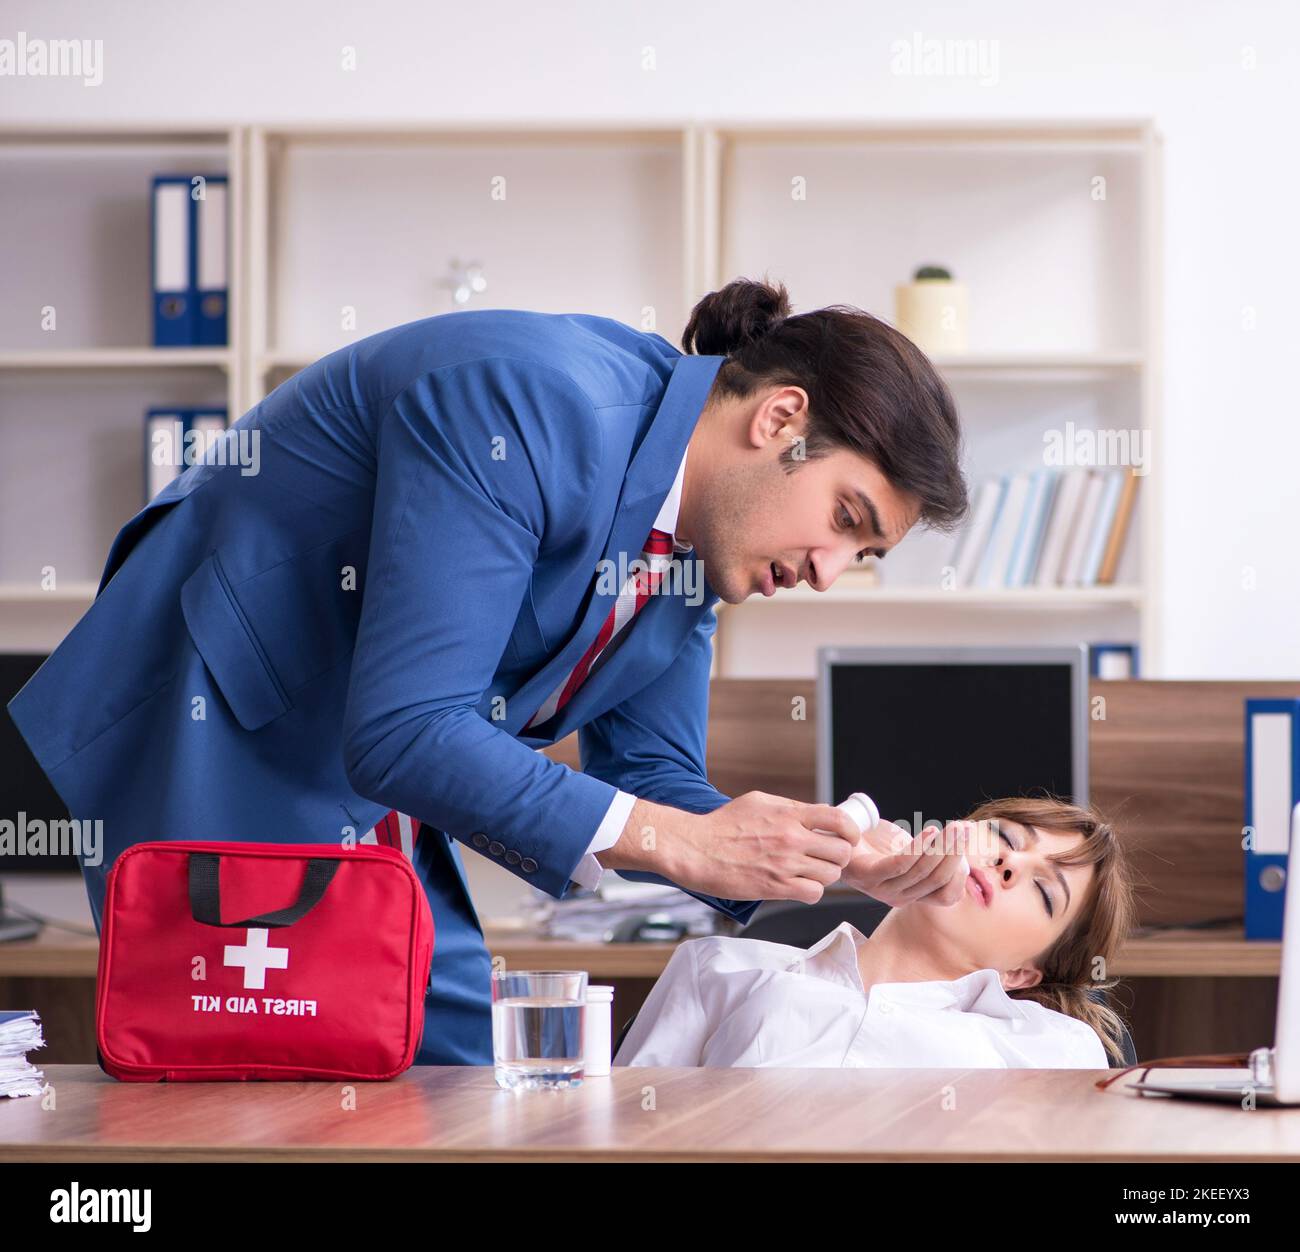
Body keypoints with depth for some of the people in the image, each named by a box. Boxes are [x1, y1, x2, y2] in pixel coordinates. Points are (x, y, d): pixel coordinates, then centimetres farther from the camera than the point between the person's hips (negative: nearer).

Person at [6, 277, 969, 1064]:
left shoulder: (696, 536, 2)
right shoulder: (531, 405, -28)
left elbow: (651, 777, 7)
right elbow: (404, 729, -33)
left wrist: (847, 860, -11)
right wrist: (684, 843, -32)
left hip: (378, 810, 9)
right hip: (216, 753, -9)